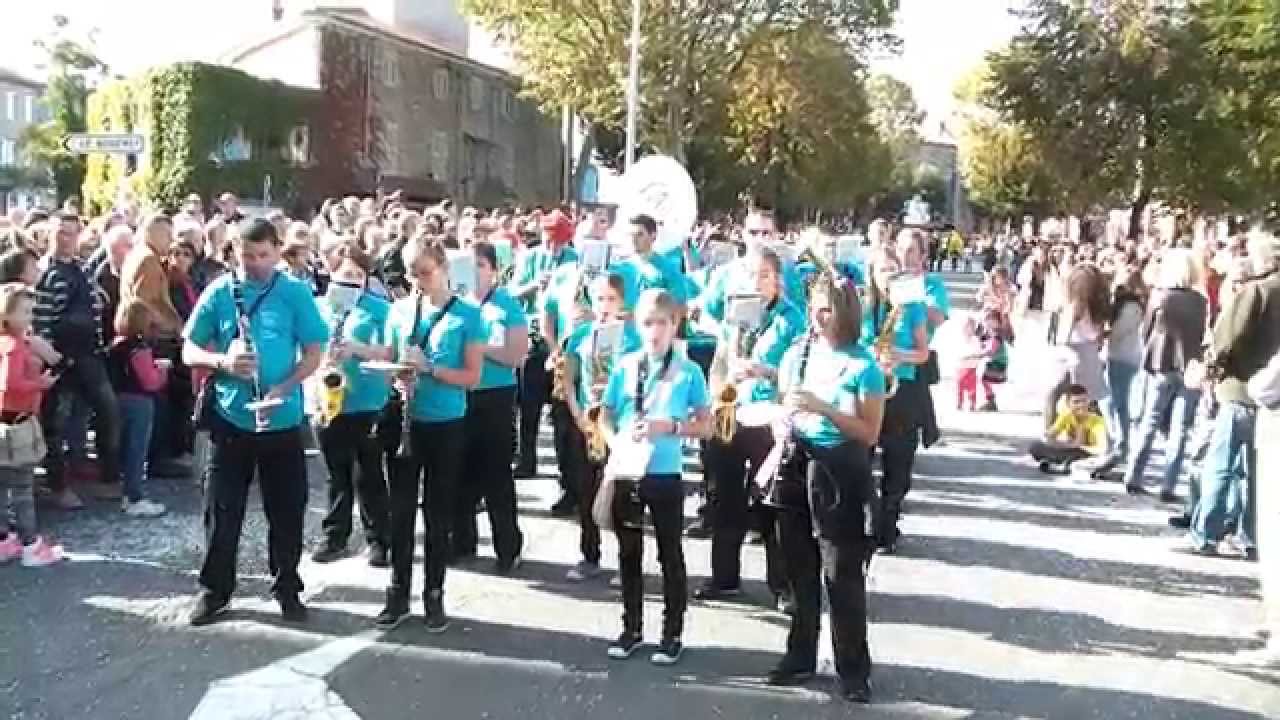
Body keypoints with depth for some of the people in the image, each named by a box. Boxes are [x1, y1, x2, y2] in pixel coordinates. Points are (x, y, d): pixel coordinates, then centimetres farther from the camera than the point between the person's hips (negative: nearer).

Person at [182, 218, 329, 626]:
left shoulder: (296, 294, -2)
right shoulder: (218, 293, 1)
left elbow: (314, 354, -3)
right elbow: (189, 351, 3)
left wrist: (282, 388, -18)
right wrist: (223, 361, -18)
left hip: (283, 420, 0)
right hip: (230, 418, 1)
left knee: (287, 511, 8)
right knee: (222, 510, 7)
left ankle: (287, 589, 23)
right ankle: (215, 589, 23)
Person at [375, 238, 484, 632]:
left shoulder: (468, 315, -5)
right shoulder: (399, 310, 4)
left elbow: (472, 377, -8)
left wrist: (429, 368, -20)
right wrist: (400, 378, -10)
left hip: (447, 425, -2)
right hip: (406, 421, 3)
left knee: (439, 514, 7)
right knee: (401, 510, 7)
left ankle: (434, 595, 20)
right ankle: (398, 593, 19)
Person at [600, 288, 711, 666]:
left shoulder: (688, 371, -4)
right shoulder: (624, 367, 2)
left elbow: (706, 424, -1)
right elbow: (605, 415, 8)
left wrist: (671, 427, -17)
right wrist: (615, 441, -12)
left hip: (666, 474, -2)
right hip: (626, 472, 3)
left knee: (670, 555, 7)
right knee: (629, 552, 12)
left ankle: (672, 633, 19)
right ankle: (632, 628, 26)